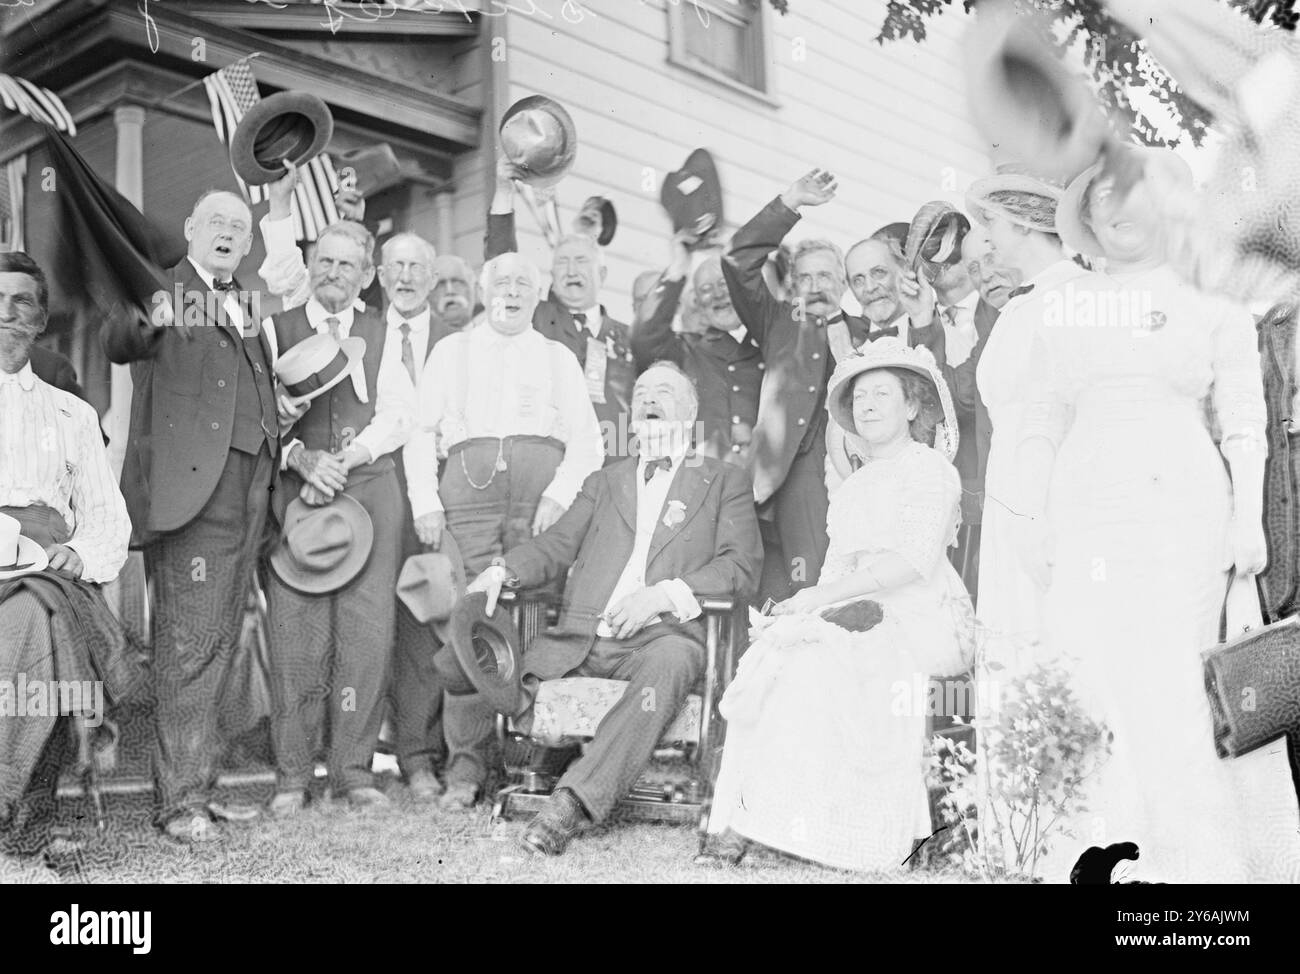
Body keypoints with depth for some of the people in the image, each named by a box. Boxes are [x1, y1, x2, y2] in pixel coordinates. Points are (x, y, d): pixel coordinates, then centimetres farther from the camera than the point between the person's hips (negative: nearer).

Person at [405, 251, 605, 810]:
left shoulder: (560, 359, 22)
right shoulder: (451, 351, 22)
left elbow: (587, 440, 13)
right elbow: (422, 432, 15)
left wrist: (560, 492, -5)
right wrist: (424, 502, 1)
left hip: (541, 490, 0)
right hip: (468, 487, 0)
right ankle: (465, 768, -5)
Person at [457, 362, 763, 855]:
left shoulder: (725, 481, 17)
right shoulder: (604, 481, 29)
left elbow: (741, 568, 4)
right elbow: (556, 546, 18)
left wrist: (663, 594, -12)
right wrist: (502, 570, -5)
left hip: (661, 635, -3)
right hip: (581, 638, 3)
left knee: (670, 663, -40)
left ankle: (575, 800, -43)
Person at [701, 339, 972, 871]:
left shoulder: (930, 469, 3)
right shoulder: (855, 484, 27)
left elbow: (915, 560, -12)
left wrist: (824, 595, -20)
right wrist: (808, 602, -6)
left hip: (920, 619, -6)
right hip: (857, 614, 6)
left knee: (815, 660, -33)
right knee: (772, 649, -24)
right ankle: (738, 816, -30)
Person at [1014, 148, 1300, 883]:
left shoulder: (1210, 301, 14)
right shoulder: (1069, 309, 19)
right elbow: (1042, 421, 14)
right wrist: (1035, 519, 4)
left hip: (1182, 499, -2)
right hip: (1084, 510, 2)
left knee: (1176, 691, -8)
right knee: (1099, 691, -4)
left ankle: (1205, 867, -1)